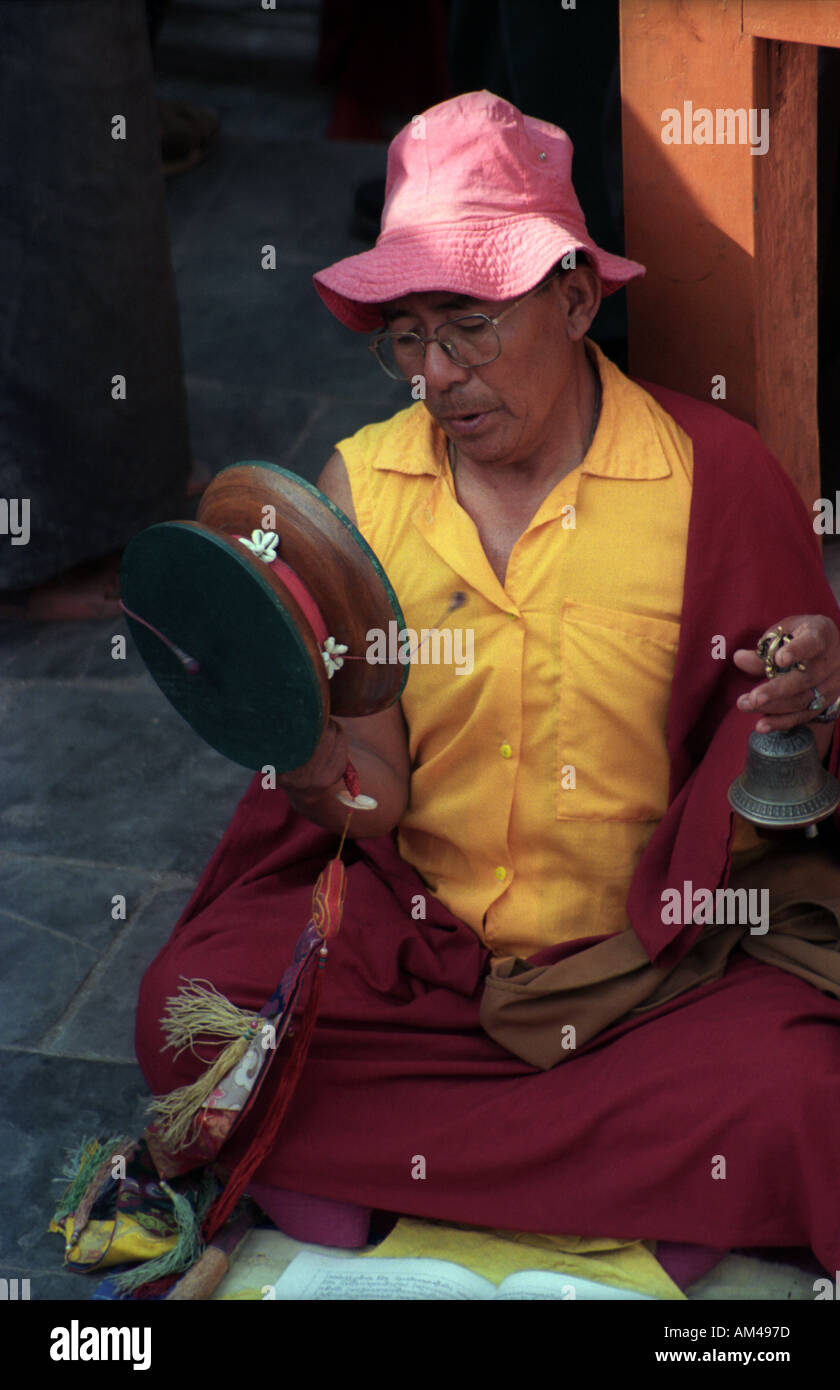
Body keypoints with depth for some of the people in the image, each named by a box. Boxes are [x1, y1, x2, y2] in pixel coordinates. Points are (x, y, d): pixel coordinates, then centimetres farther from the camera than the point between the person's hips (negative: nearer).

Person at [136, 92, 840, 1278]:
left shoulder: (713, 473, -6)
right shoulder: (361, 487, -1)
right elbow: (373, 798, -3)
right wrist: (307, 748, -26)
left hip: (662, 950, -1)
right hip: (411, 932, 2)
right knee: (189, 1017, -23)